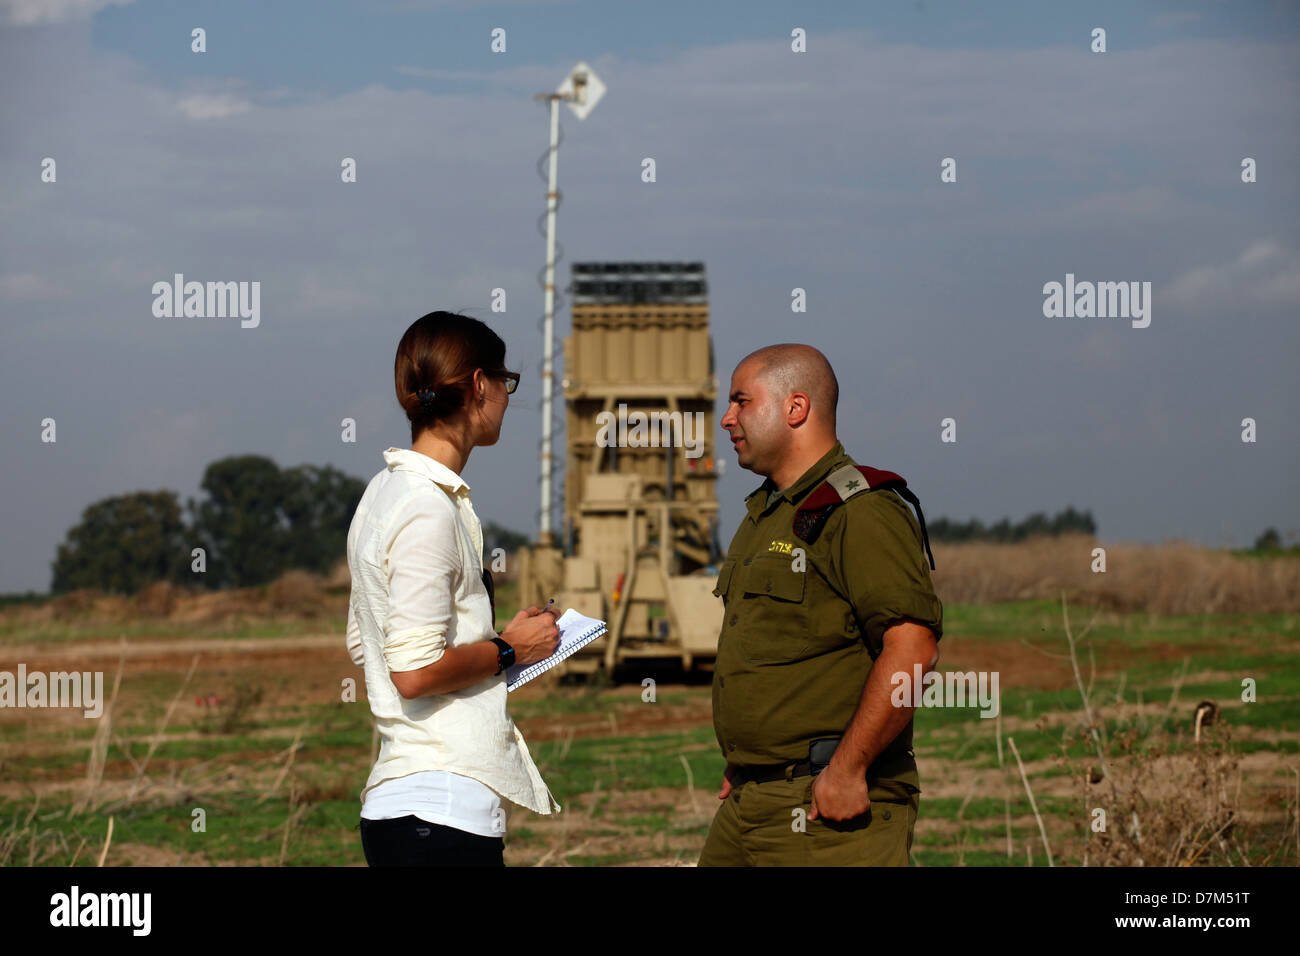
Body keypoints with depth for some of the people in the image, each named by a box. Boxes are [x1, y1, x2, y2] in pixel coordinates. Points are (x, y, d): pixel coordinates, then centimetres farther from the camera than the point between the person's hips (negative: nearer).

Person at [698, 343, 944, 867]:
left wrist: (847, 770, -23)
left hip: (830, 808, -9)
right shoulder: (764, 514, 19)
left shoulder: (861, 513, -12)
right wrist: (741, 764, 19)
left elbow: (912, 647, -23)